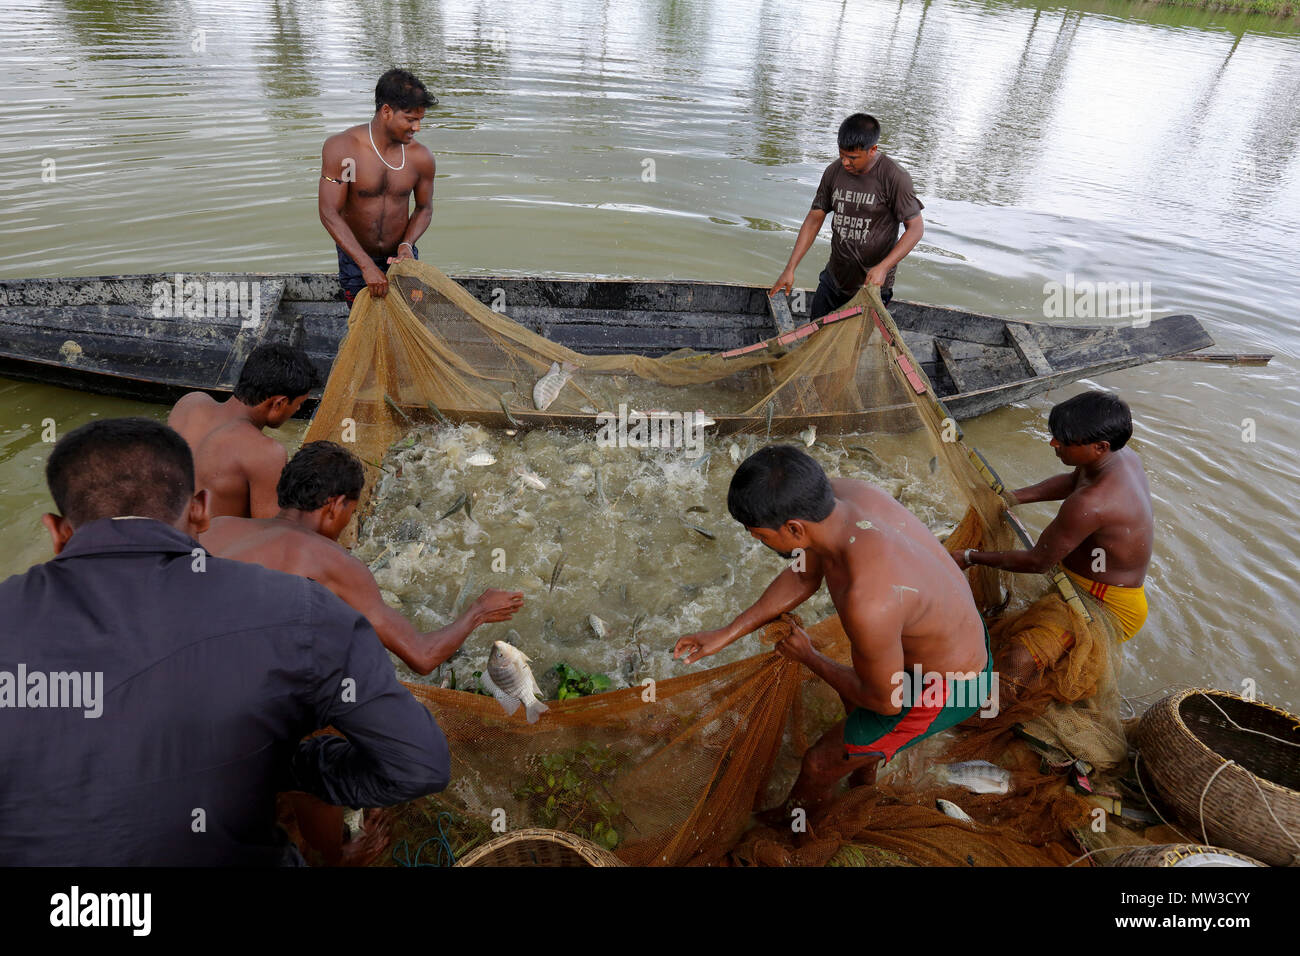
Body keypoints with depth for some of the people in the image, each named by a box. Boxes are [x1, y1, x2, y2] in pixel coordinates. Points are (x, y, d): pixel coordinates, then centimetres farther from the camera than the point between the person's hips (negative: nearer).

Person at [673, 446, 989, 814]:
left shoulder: (867, 604, -44)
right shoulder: (838, 493, -20)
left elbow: (885, 701, -23)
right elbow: (804, 576, -1)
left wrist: (808, 657, -8)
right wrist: (726, 634, -1)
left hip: (945, 689, -7)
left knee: (820, 763, 10)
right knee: (851, 697, 34)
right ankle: (863, 782, 64)